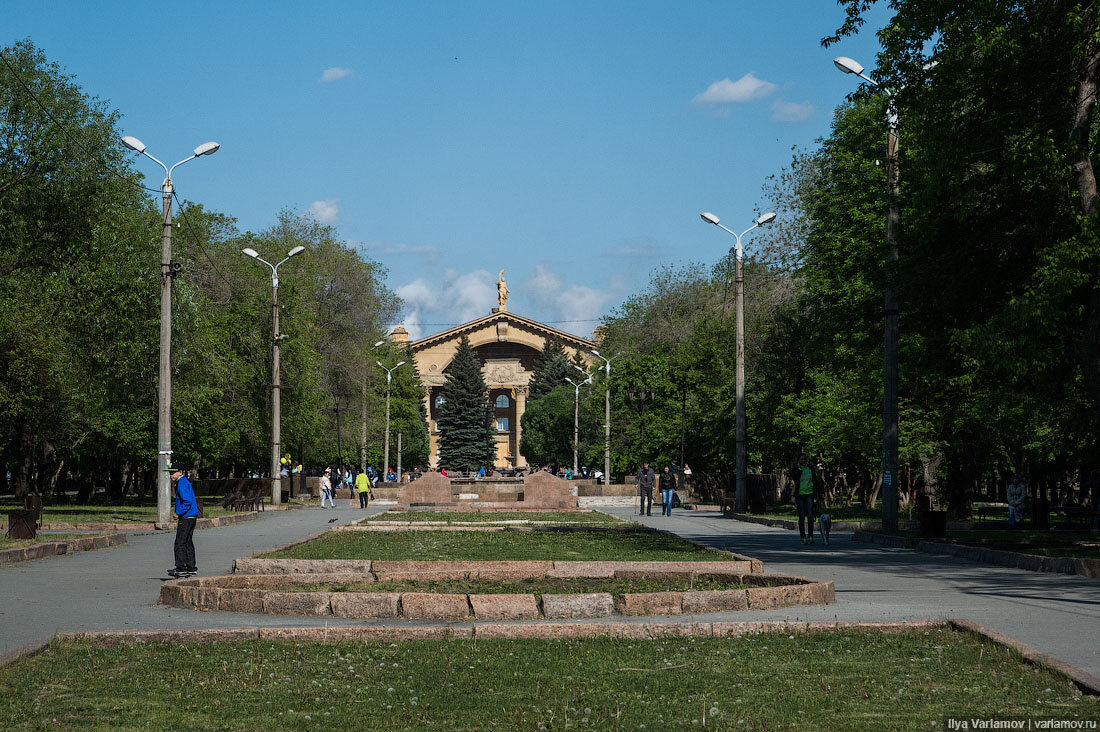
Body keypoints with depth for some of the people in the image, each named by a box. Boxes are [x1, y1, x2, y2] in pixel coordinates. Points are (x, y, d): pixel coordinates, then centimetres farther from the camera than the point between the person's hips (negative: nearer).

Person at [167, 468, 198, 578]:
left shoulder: (182, 484, -14)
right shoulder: (185, 482, 18)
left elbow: (187, 502, -23)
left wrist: (178, 513, -15)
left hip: (186, 518, -10)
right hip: (191, 516, 10)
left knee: (180, 543, -8)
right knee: (188, 543, 12)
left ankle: (181, 568, -8)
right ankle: (191, 568, 13)